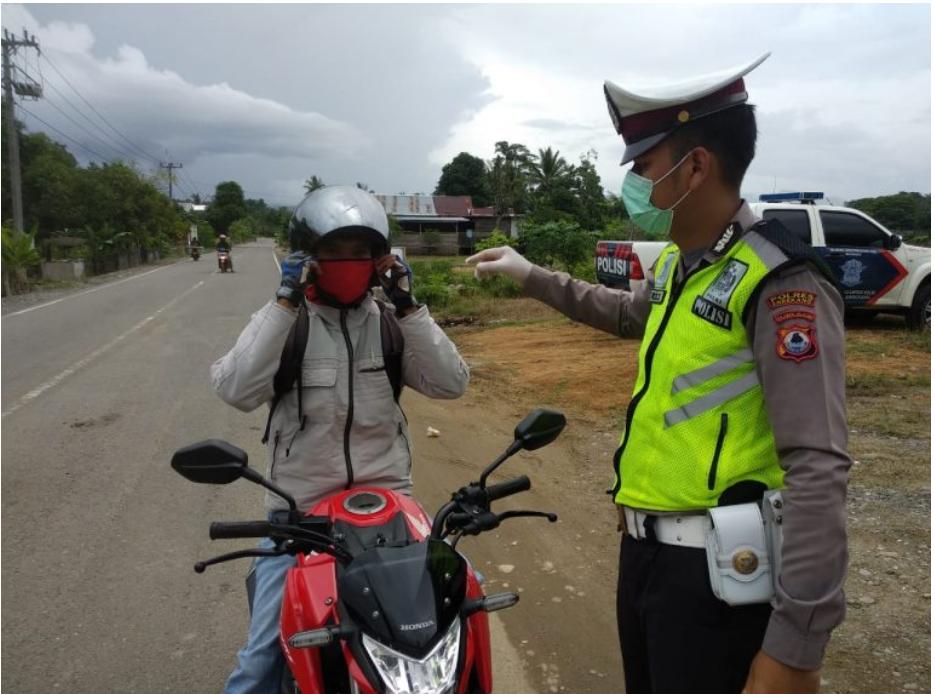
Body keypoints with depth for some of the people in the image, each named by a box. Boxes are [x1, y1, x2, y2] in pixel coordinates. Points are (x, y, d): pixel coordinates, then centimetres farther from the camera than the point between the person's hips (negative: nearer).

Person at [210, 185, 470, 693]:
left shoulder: (392, 323, 3)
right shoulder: (281, 318, -3)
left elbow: (451, 383, -9)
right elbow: (236, 391, -20)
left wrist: (408, 306, -14)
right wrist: (287, 302, -22)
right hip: (300, 511, -1)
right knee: (264, 653, 0)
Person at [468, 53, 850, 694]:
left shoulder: (780, 283, -18)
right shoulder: (679, 266, 9)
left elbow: (818, 470, -23)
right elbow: (628, 314, 32)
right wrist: (531, 276, 31)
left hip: (713, 573, -8)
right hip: (645, 550, 9)